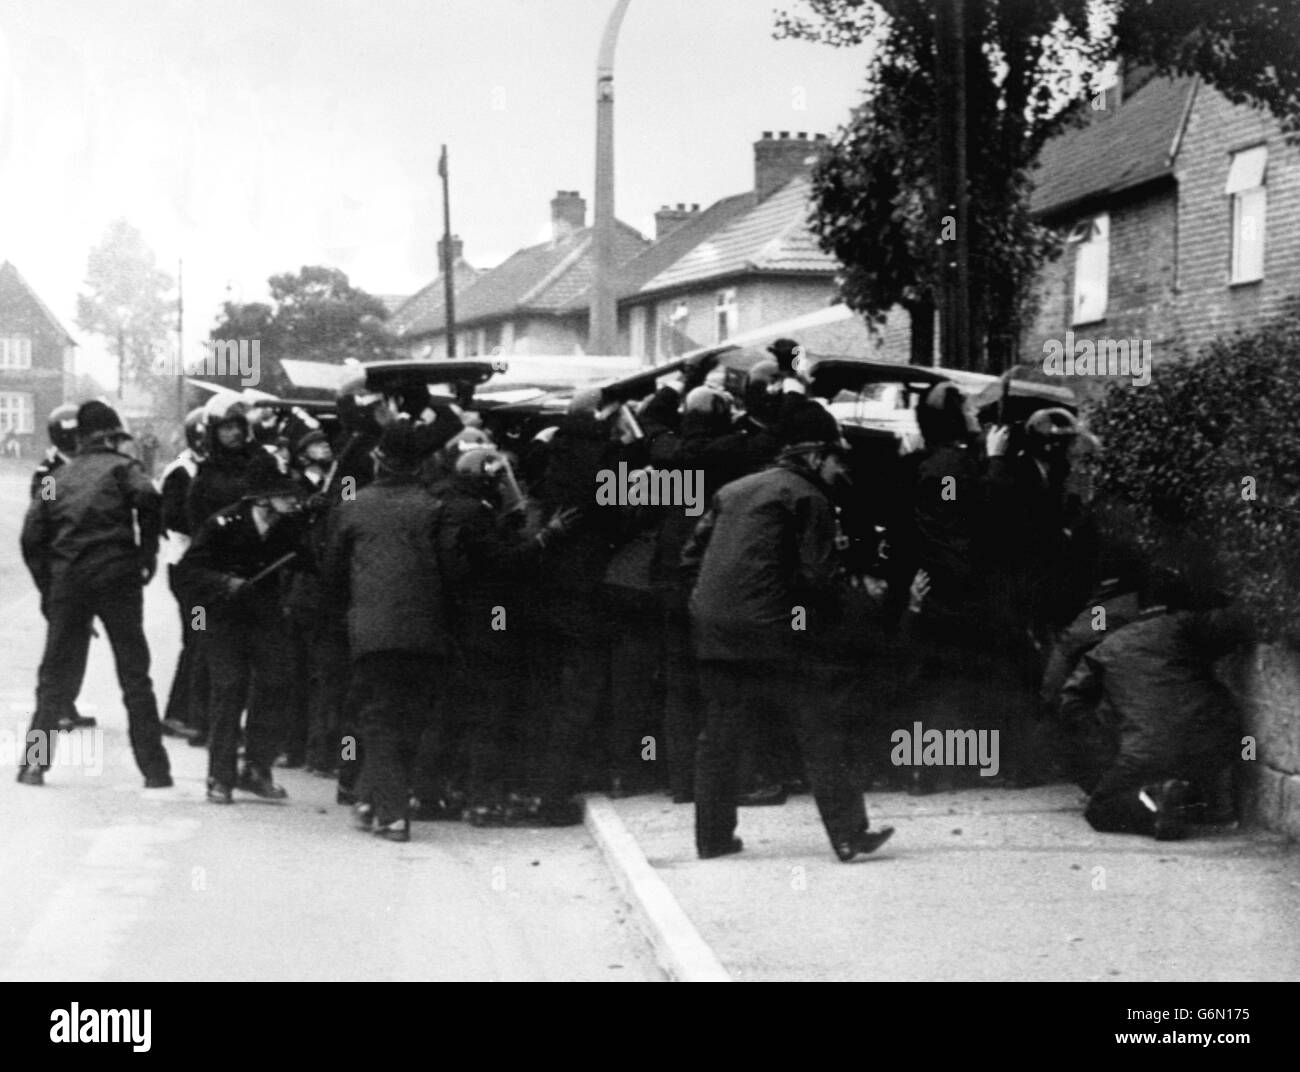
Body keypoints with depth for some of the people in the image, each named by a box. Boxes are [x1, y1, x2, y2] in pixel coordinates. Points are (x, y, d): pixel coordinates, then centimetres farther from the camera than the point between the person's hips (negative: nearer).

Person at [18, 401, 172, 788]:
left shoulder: (59, 477, 18)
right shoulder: (121, 467, 6)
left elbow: (32, 535, 10)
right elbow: (147, 498, -16)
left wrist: (47, 587, 13)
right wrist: (148, 551, -5)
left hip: (66, 581, 3)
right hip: (116, 576, -3)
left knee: (56, 674, 12)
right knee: (134, 675, 4)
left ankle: (34, 764, 6)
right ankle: (154, 768, 3)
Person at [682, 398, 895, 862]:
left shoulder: (732, 490, 19)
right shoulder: (808, 497, -2)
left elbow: (693, 555, 17)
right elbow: (816, 574, -9)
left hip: (713, 632, 7)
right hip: (773, 632, -7)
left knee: (719, 736, 13)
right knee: (823, 734, 0)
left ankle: (713, 837, 15)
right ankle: (849, 834, 0)